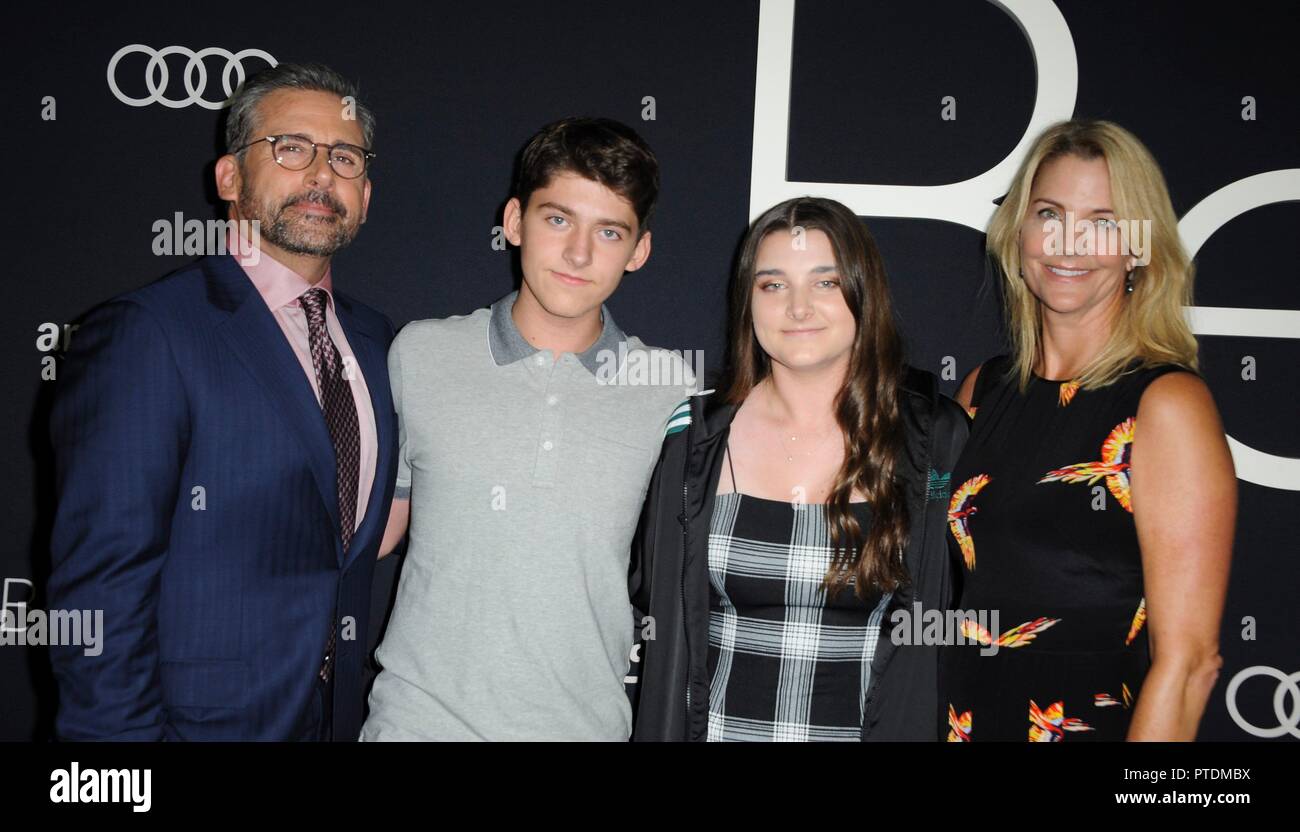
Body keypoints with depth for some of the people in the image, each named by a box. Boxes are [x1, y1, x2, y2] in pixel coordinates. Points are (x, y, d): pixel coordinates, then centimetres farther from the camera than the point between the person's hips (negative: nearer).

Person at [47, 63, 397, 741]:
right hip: (202, 717, -6)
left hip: (343, 715, 6)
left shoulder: (374, 338, 6)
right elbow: (101, 593, -19)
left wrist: (354, 699, 5)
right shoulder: (143, 334, -16)